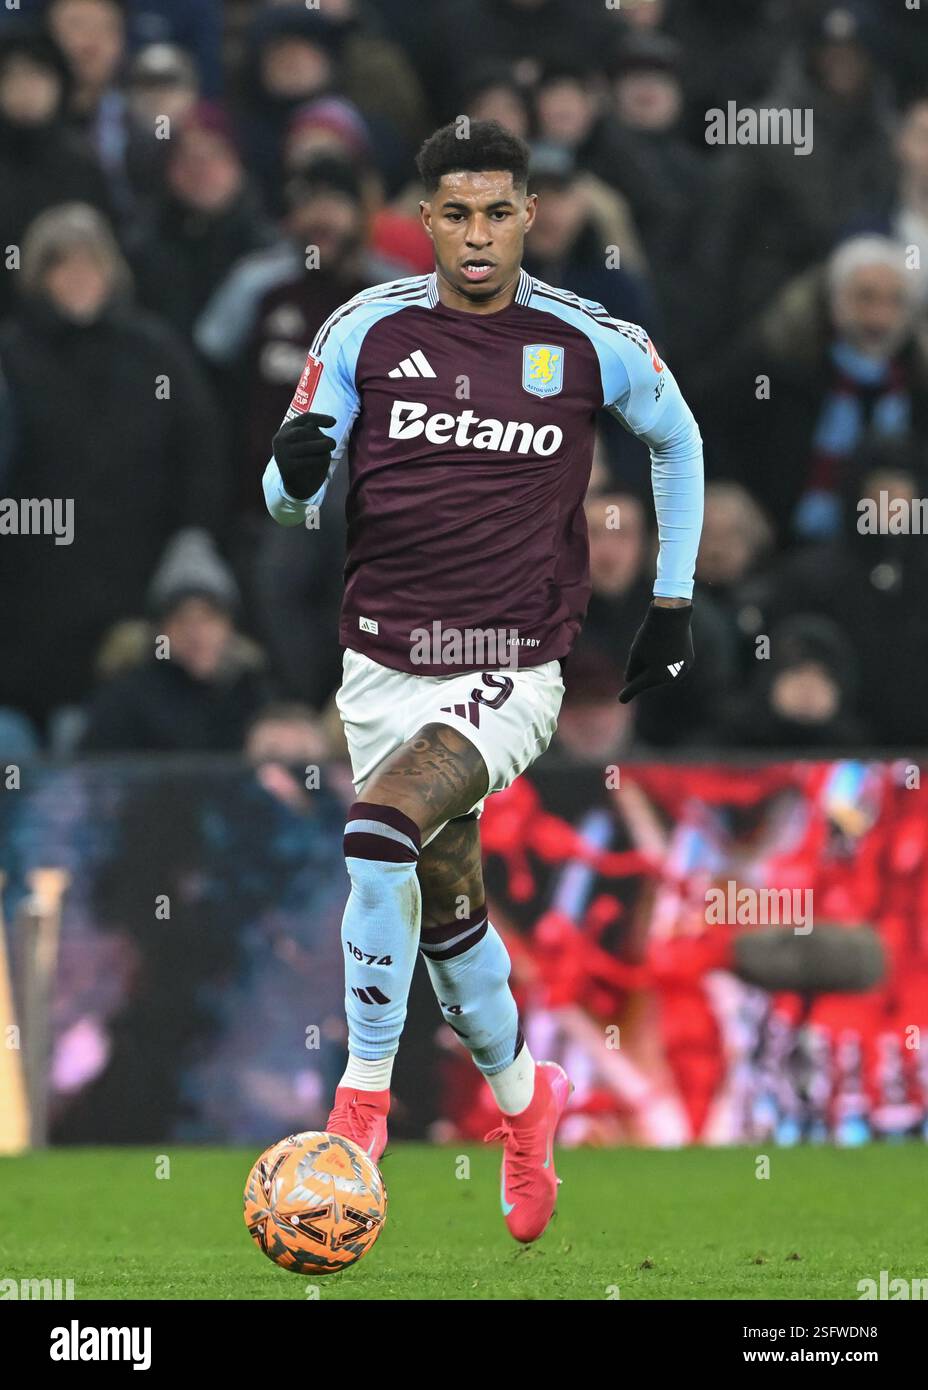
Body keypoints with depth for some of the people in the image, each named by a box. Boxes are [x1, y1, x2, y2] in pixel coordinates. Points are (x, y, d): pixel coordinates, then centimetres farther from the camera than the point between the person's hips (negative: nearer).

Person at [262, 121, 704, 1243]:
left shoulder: (591, 344, -3)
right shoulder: (366, 331, -1)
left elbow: (677, 440, 18)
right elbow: (289, 502, 3)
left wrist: (673, 602, 16)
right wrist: (294, 469, -22)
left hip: (511, 674, -3)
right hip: (384, 667, 3)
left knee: (378, 832, -28)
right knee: (445, 912, 14)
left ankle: (362, 1106, -19)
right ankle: (521, 1101, 41)